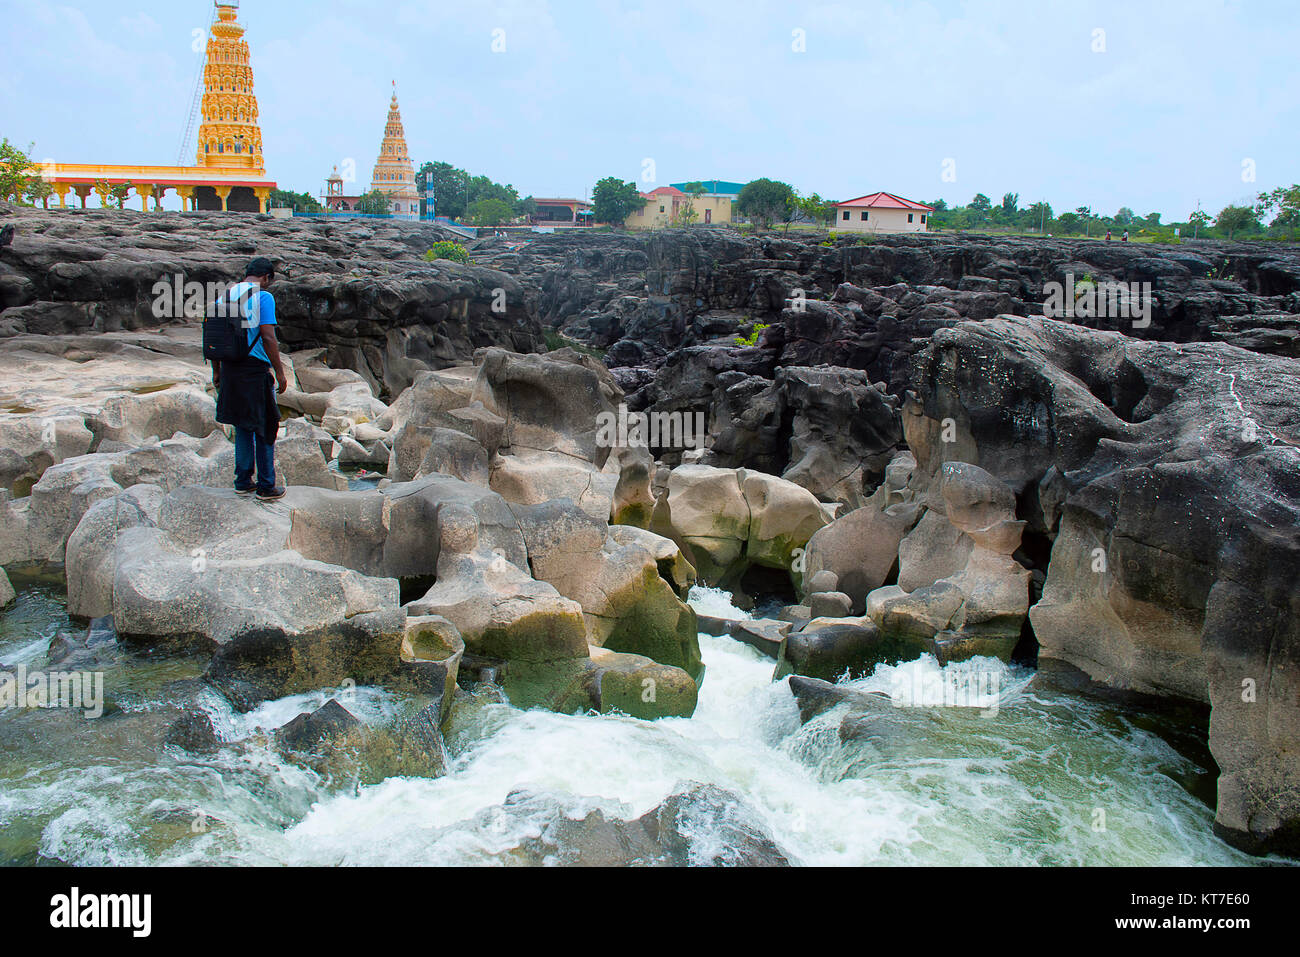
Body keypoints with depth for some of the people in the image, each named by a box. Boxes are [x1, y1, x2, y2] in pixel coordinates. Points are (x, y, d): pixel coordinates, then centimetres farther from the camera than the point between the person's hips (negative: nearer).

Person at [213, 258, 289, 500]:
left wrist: (216, 371, 18)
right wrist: (280, 373, -10)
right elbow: (268, 338, -16)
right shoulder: (263, 298, -9)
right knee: (265, 429, 4)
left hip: (230, 369, 6)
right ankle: (266, 487, 9)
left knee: (242, 427, 16)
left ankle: (243, 482, 21)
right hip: (256, 370, -6)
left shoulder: (224, 296, 9)